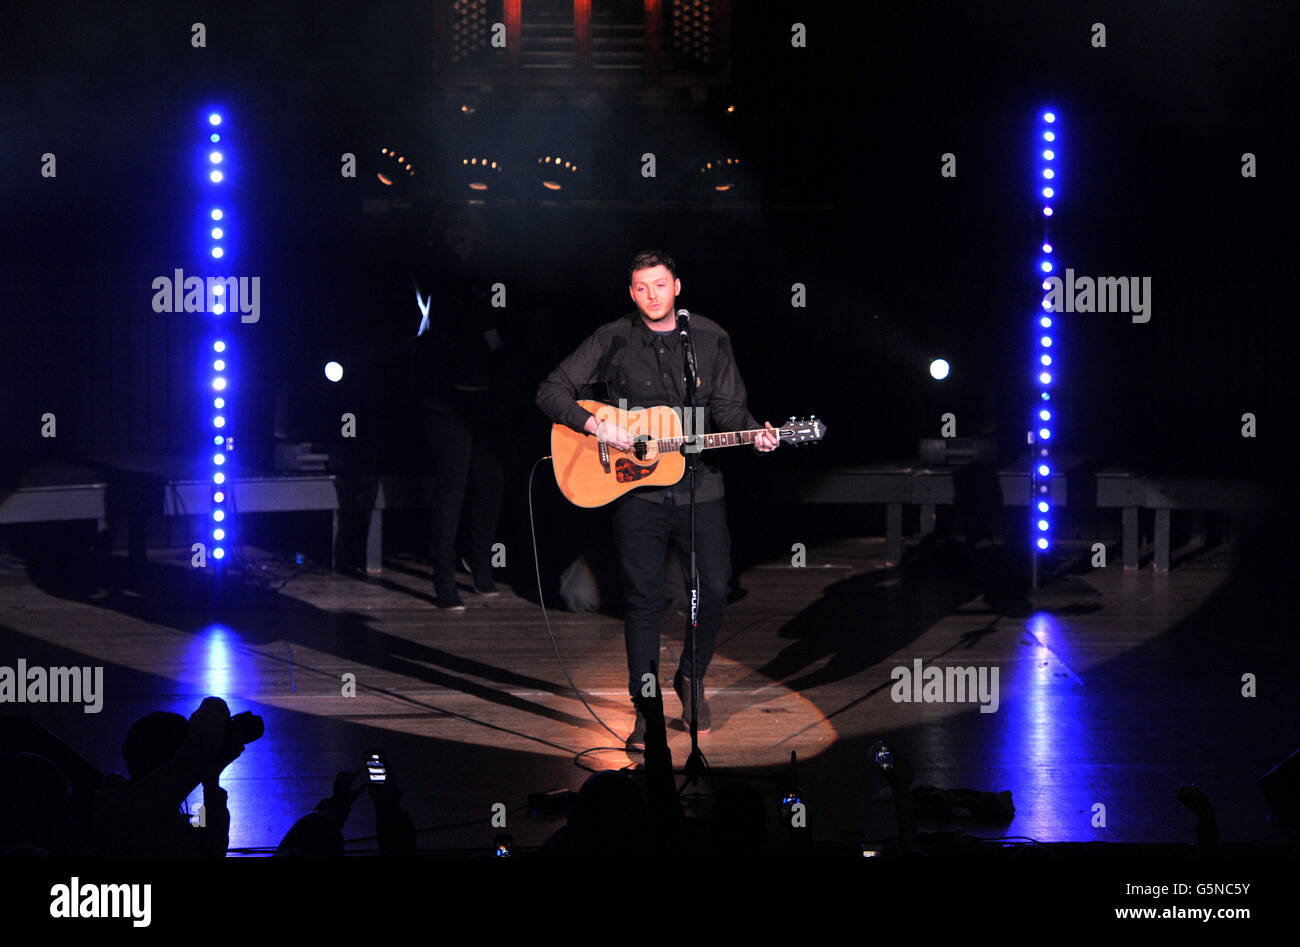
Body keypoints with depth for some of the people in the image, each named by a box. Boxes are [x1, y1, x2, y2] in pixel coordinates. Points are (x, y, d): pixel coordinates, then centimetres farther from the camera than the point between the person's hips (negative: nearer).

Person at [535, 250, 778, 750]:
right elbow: (551, 391, -4)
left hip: (698, 486, 2)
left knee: (715, 587, -1)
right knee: (644, 597, -2)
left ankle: (691, 676, 24)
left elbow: (728, 406, 10)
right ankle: (645, 709, 5)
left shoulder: (711, 338, 5)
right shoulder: (613, 341, -2)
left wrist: (753, 433, -10)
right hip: (636, 490, -2)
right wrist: (596, 425, -17)